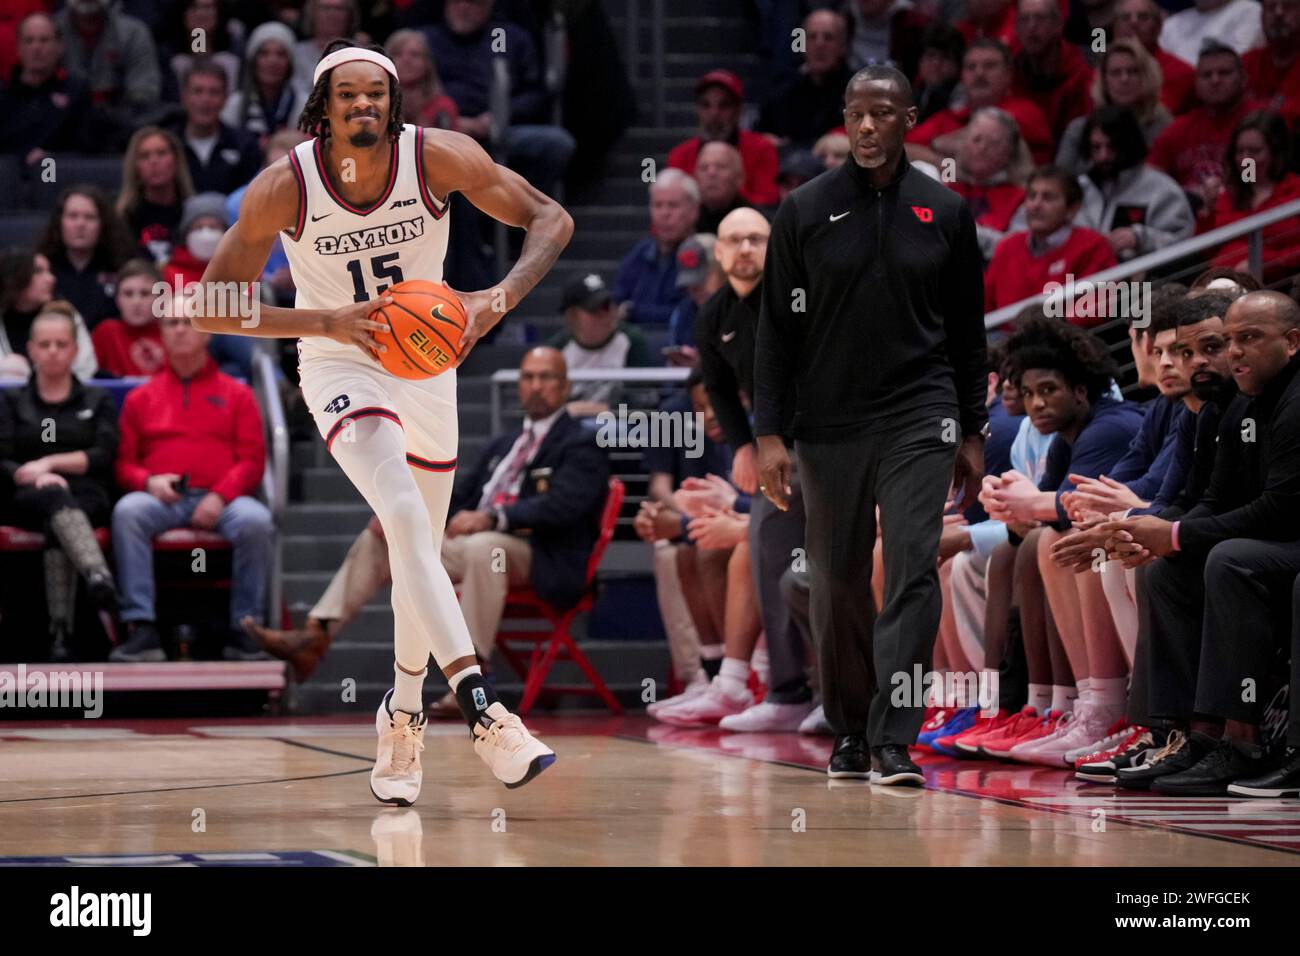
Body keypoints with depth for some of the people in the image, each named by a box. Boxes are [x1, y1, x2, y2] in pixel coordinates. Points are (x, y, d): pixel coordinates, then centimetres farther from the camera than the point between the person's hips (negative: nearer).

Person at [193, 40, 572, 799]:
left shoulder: (440, 158, -17)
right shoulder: (285, 188, -20)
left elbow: (551, 220, -12)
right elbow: (212, 308, -17)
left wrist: (499, 300, -31)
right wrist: (330, 322, -30)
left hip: (426, 363, 3)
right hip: (341, 367, -3)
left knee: (421, 553, 14)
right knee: (407, 519, -27)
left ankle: (404, 717, 36)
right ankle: (483, 712, -37)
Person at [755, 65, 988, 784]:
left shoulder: (945, 212, 5)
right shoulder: (806, 211, 3)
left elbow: (968, 331, 11)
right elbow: (776, 328, 3)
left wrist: (973, 434, 9)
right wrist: (769, 434, -3)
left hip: (920, 420, -1)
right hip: (830, 427, 1)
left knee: (913, 574, -12)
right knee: (836, 586, 7)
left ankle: (894, 741, -14)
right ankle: (849, 733, 22)